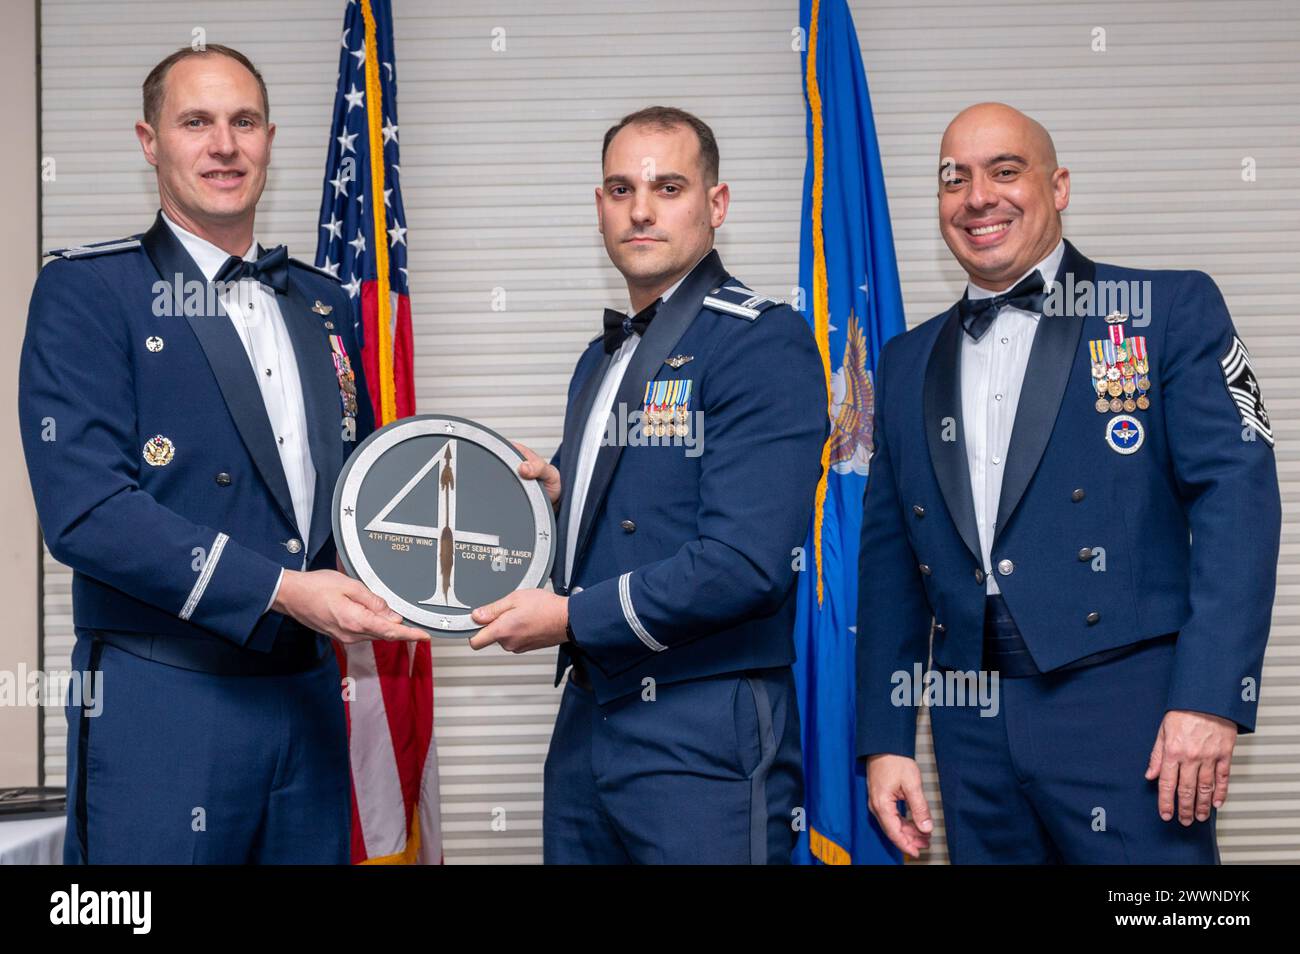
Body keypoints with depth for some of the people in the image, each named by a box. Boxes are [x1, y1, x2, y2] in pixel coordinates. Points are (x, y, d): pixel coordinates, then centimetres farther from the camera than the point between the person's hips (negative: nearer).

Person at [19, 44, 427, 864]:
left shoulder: (321, 303, 13)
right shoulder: (86, 292, -6)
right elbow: (84, 508, -16)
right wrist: (278, 590, -22)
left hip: (308, 698, 6)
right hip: (159, 705, -5)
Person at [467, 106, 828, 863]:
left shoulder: (764, 345, -12)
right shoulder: (602, 360, 14)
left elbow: (743, 565, -22)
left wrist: (571, 617, -14)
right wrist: (557, 495, 1)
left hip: (703, 741, -8)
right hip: (587, 721, 8)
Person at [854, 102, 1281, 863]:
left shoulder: (1171, 309, 1)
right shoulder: (909, 362, 14)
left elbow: (1236, 493, -8)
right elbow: (890, 560, 14)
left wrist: (1209, 697, -17)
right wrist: (886, 739, 9)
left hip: (1126, 709, -4)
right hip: (973, 725, 4)